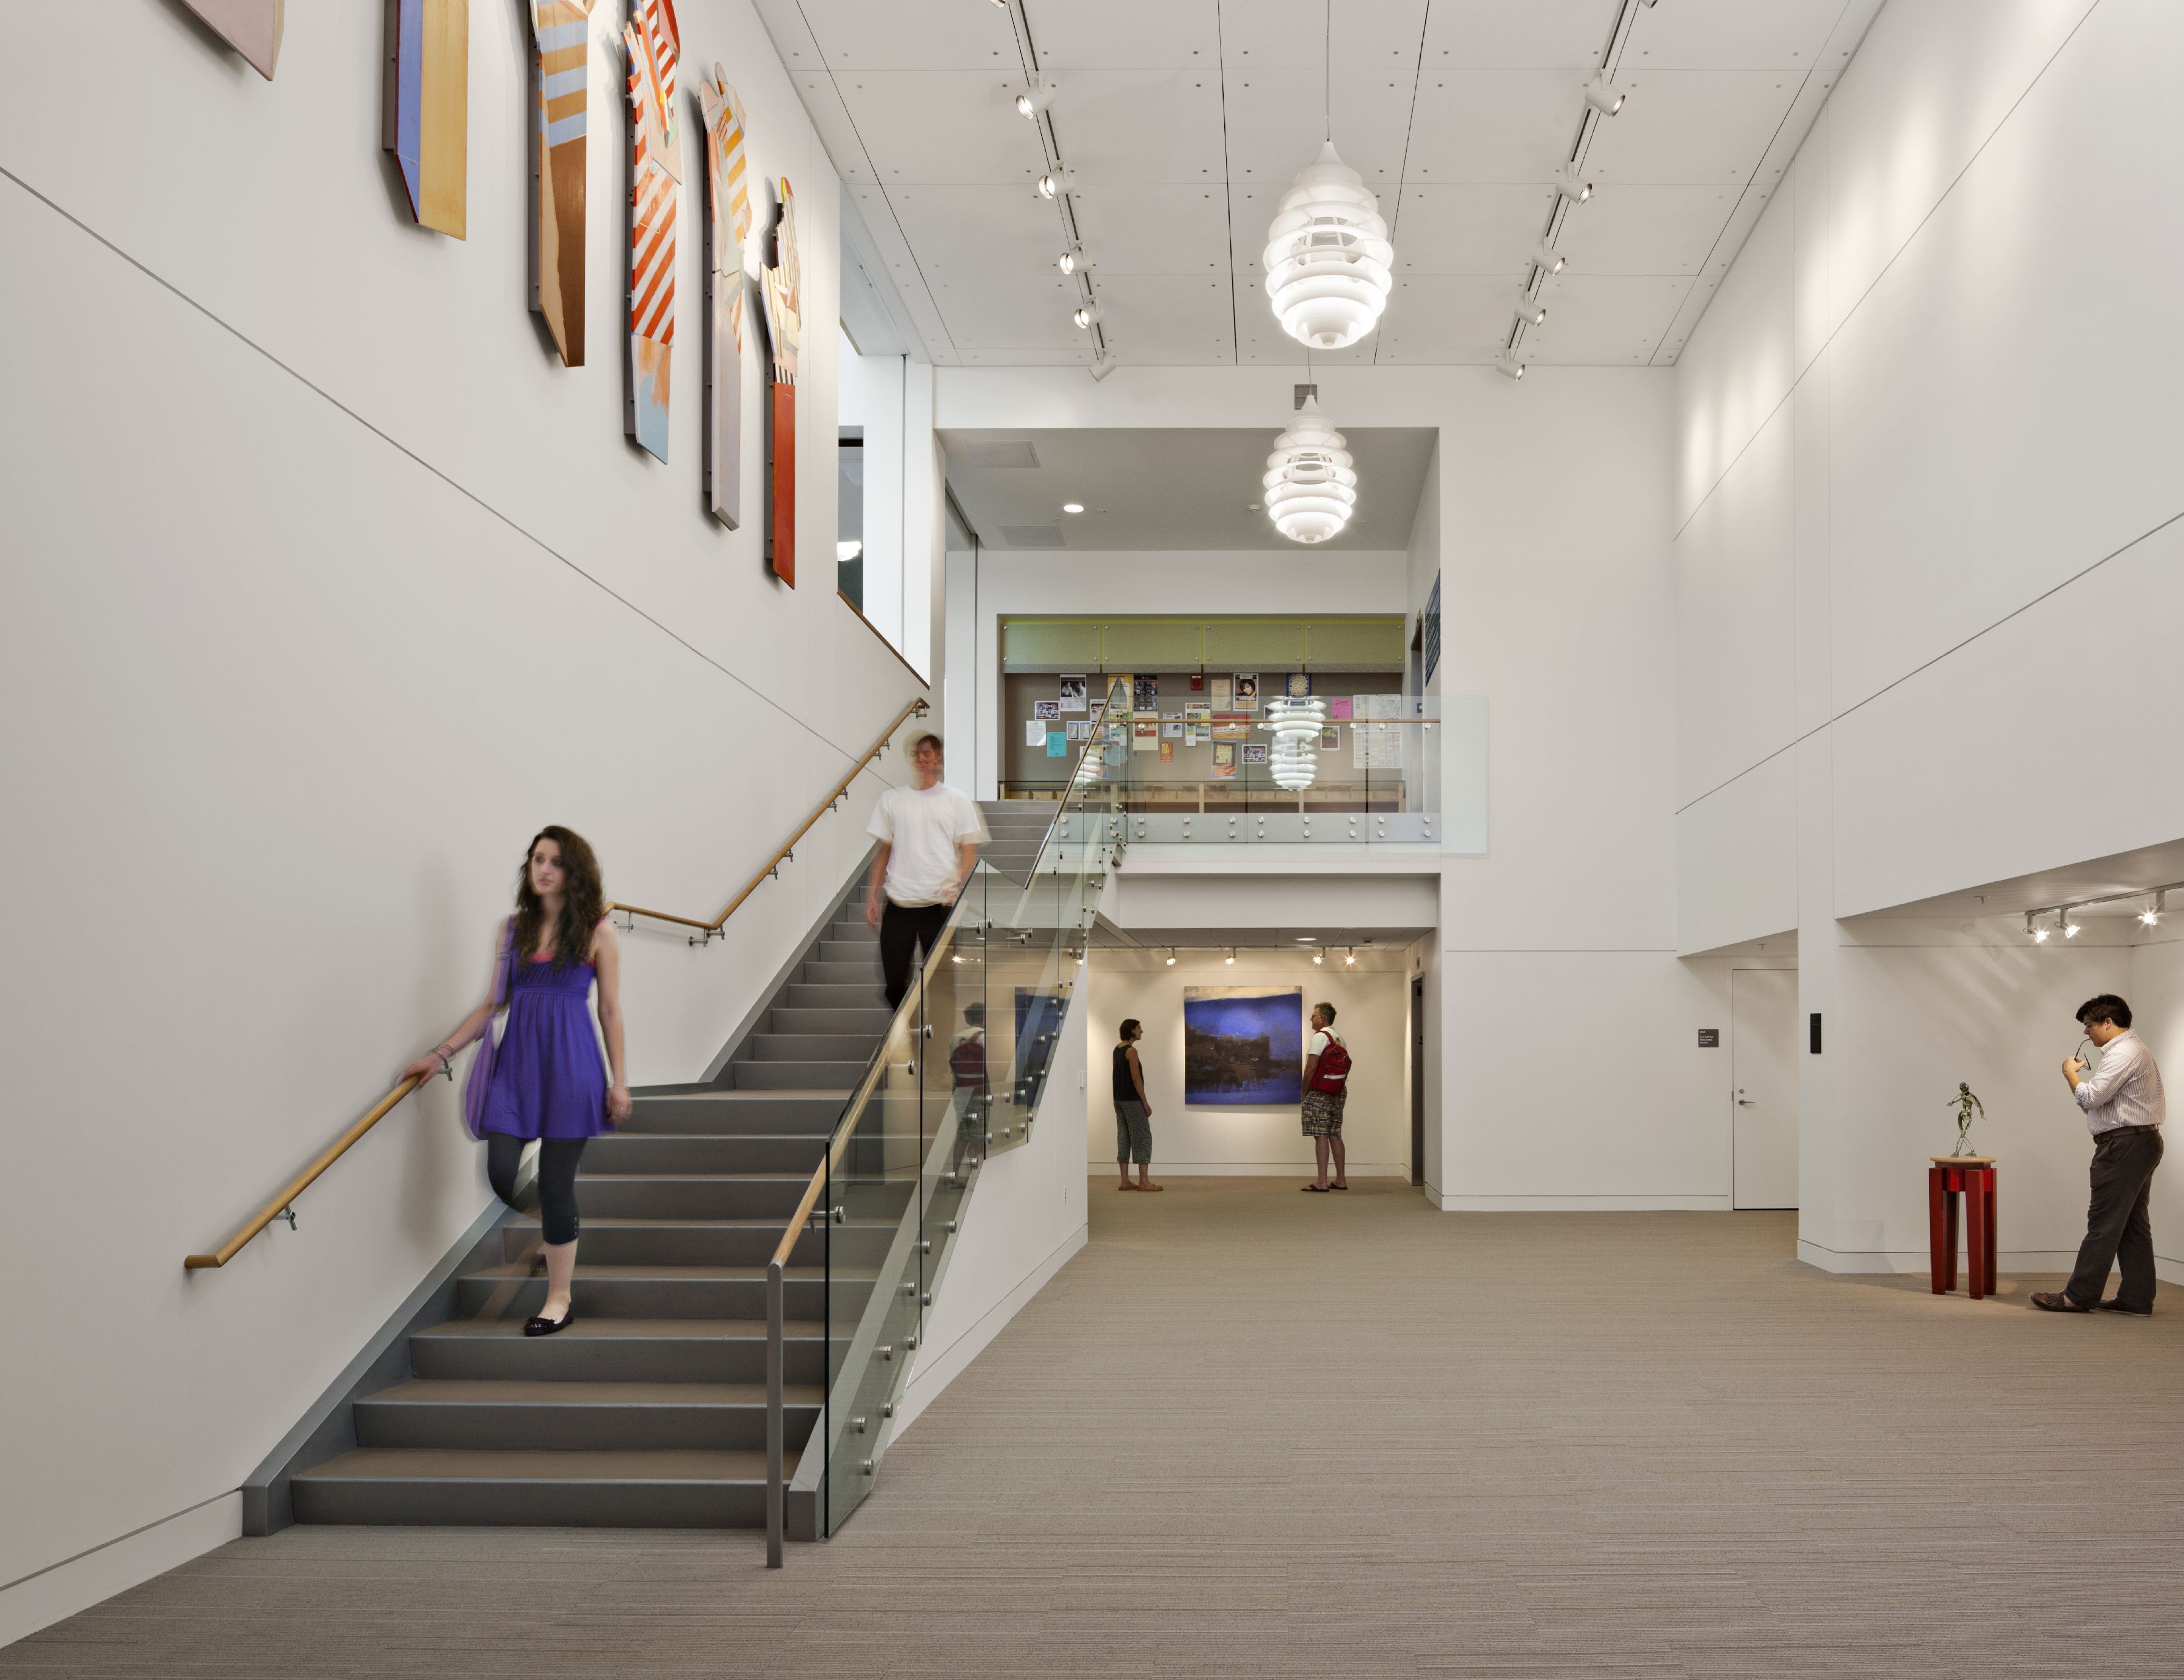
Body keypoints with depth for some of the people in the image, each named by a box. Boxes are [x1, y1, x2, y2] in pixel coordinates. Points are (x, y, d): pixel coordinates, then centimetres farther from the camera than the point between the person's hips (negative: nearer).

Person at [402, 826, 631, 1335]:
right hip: (518, 1060, 4)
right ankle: (557, 1234, 29)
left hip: (571, 1063, -4)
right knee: (501, 1173, -4)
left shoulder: (597, 932, 0)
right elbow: (492, 1005, 12)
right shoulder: (514, 929, 9)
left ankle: (559, 1299, 10)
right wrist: (442, 1054, 6)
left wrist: (618, 1081, -2)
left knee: (555, 1180, -3)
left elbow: (610, 1011, 1)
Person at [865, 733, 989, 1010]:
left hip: (940, 904, -2)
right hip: (898, 904, 2)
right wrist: (872, 895, 6)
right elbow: (883, 851, 14)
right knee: (895, 981, 3)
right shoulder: (891, 799, 10)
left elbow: (969, 851, 2)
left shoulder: (957, 800, 5)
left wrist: (957, 881, -16)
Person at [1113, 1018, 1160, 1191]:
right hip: (1133, 1101, -9)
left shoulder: (1117, 1050, 13)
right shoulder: (1131, 1051, -15)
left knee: (1124, 1138, 8)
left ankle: (1125, 1181, 7)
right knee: (1143, 1138, -6)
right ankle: (1144, 1181, -8)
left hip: (1119, 1100, 9)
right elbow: (1136, 1078, -18)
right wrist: (1146, 1103, -14)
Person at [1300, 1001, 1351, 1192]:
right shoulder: (1340, 1039, 16)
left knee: (1321, 1136, -9)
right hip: (1339, 1094, 8)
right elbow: (1346, 1067, 16)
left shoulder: (1320, 1037, -10)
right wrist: (1340, 1089, 18)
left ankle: (1322, 1182, -12)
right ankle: (1341, 1180, 13)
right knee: (1335, 1136, 12)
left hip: (1320, 1093, -8)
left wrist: (1304, 1091, -6)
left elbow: (1311, 1066, -15)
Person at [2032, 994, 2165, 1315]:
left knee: (2104, 1222, -8)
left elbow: (2090, 1097, -22)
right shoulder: (2134, 1048, 20)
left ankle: (2079, 1296, -6)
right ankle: (2137, 1299, 12)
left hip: (2124, 1146, -11)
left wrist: (2072, 1073, -5)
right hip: (2142, 1142, 11)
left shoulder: (2124, 1053, -16)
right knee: (2134, 1224, 11)